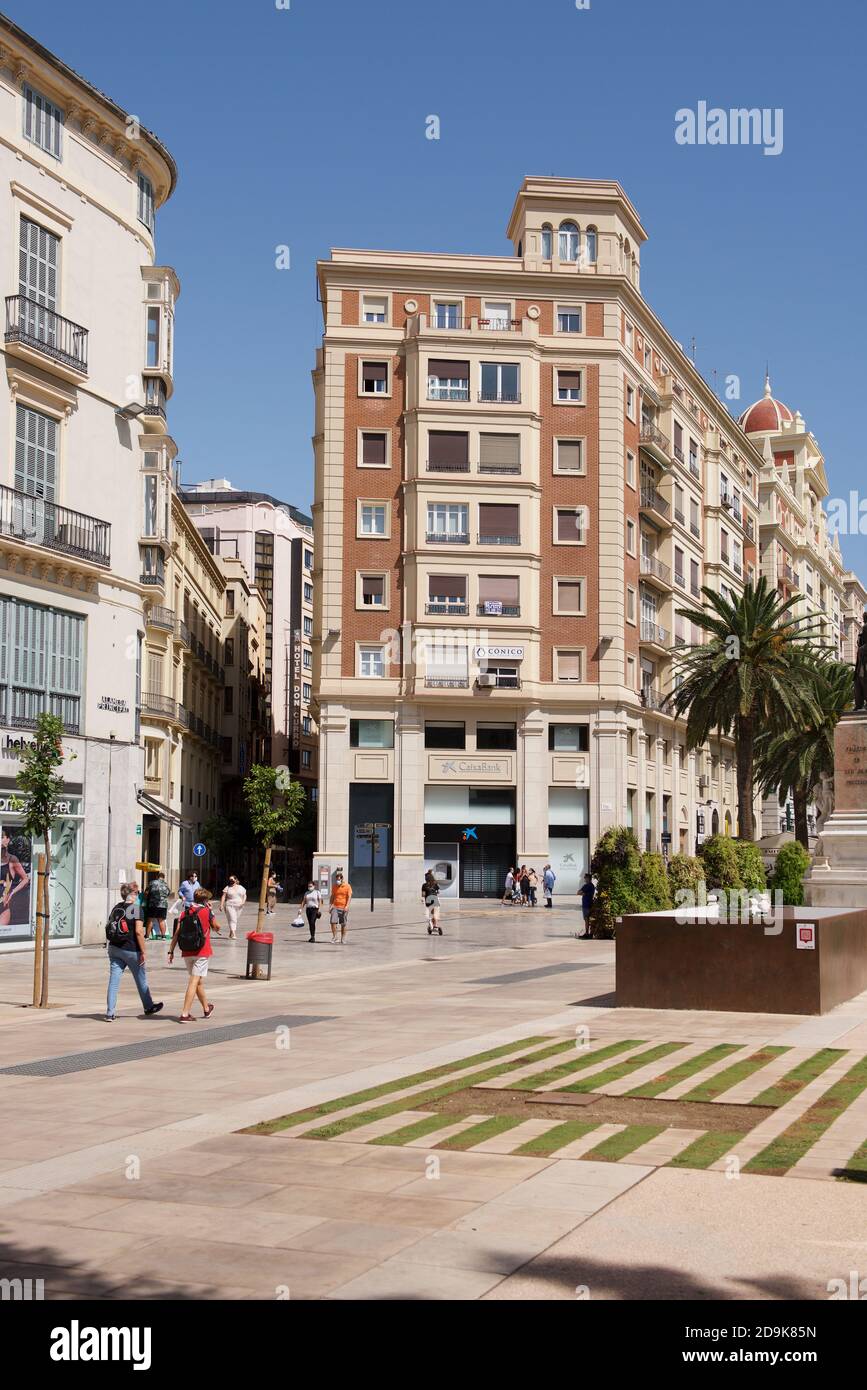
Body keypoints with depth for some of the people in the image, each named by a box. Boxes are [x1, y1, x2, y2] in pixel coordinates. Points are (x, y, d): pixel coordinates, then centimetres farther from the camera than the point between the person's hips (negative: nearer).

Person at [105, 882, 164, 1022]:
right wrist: (143, 952, -12)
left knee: (114, 980, 3)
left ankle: (110, 1013, -1)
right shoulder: (136, 909, -12)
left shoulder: (116, 908, 7)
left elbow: (108, 928, 10)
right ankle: (148, 1007, 30)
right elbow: (139, 932, -18)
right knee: (141, 979, 14)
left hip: (114, 948, 5)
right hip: (131, 950, -5)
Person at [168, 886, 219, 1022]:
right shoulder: (206, 912, -4)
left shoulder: (185, 912, 6)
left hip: (187, 953, 5)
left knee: (198, 981, 19)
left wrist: (171, 951, 2)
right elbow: (217, 928, 8)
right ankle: (185, 1014, -15)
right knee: (194, 982, -6)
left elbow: (177, 933, 1)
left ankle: (206, 1008, 36)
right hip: (202, 952, -5)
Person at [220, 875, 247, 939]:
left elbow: (244, 895, 14)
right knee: (232, 920, -15)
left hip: (239, 906, 4)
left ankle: (231, 934, 21)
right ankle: (233, 934, -24)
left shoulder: (241, 888, 12)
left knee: (236, 921, 8)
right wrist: (221, 905, -10)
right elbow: (223, 897, -1)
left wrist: (243, 901, -5)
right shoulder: (227, 888, 4)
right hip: (230, 906, -4)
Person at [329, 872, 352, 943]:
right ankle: (334, 937, -1)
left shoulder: (347, 886, -2)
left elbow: (349, 897, -6)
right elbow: (332, 896, 16)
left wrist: (347, 906, -18)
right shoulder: (334, 886, 10)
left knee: (344, 924, 4)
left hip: (343, 908, -3)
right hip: (335, 907, 3)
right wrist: (330, 905, 6)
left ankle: (343, 938, 13)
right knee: (333, 922, -10)